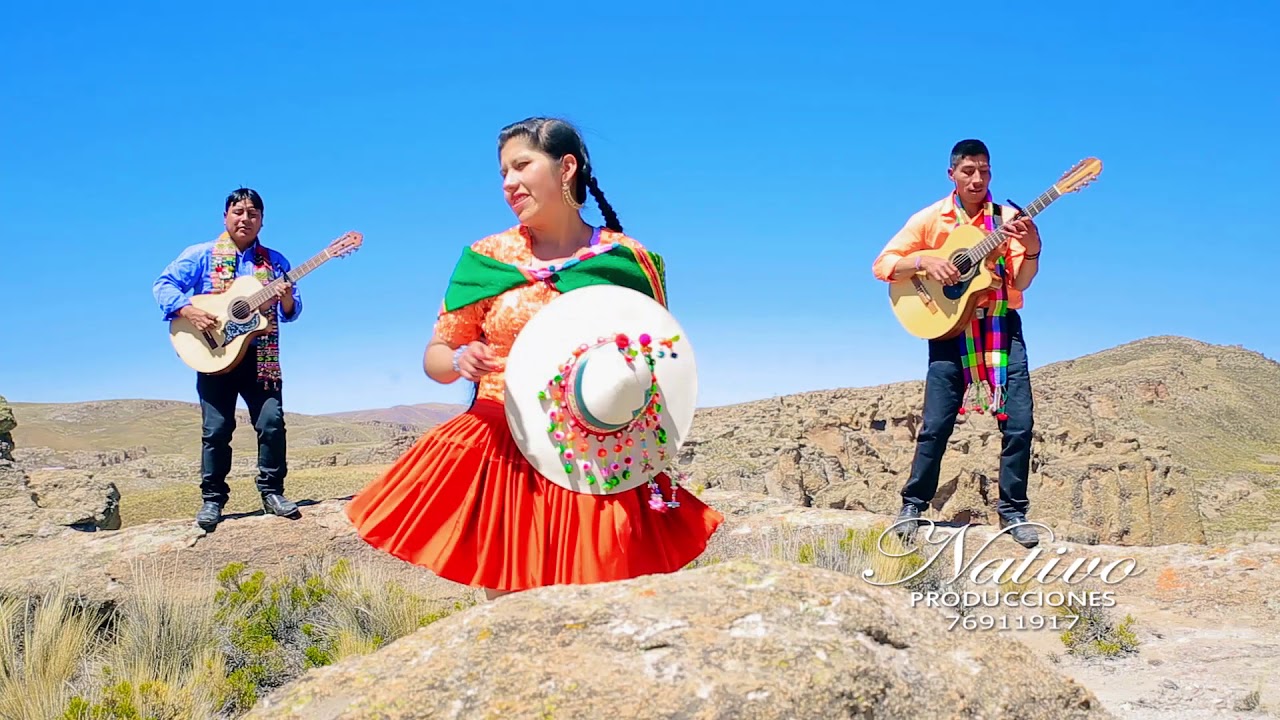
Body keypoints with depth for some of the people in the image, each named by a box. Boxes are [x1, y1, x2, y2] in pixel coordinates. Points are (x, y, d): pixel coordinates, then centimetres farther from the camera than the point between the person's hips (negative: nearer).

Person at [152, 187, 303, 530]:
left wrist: (287, 299, -16)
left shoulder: (275, 261, 10)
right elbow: (163, 284, -2)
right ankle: (213, 499, 7)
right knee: (216, 428, -2)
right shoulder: (201, 255, 5)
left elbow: (290, 313, 8)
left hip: (260, 356, 1)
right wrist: (188, 311, -19)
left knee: (272, 422, -10)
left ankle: (272, 491, 2)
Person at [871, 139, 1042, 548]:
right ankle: (913, 505, 13)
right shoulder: (930, 219, 1)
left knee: (1019, 422, -4)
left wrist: (1032, 251, -24)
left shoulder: (1007, 219, 3)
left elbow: (1020, 283, -4)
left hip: (1001, 325, 1)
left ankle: (1013, 510, 9)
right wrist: (924, 260, -19)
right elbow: (882, 265, -2)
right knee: (936, 424, -2)